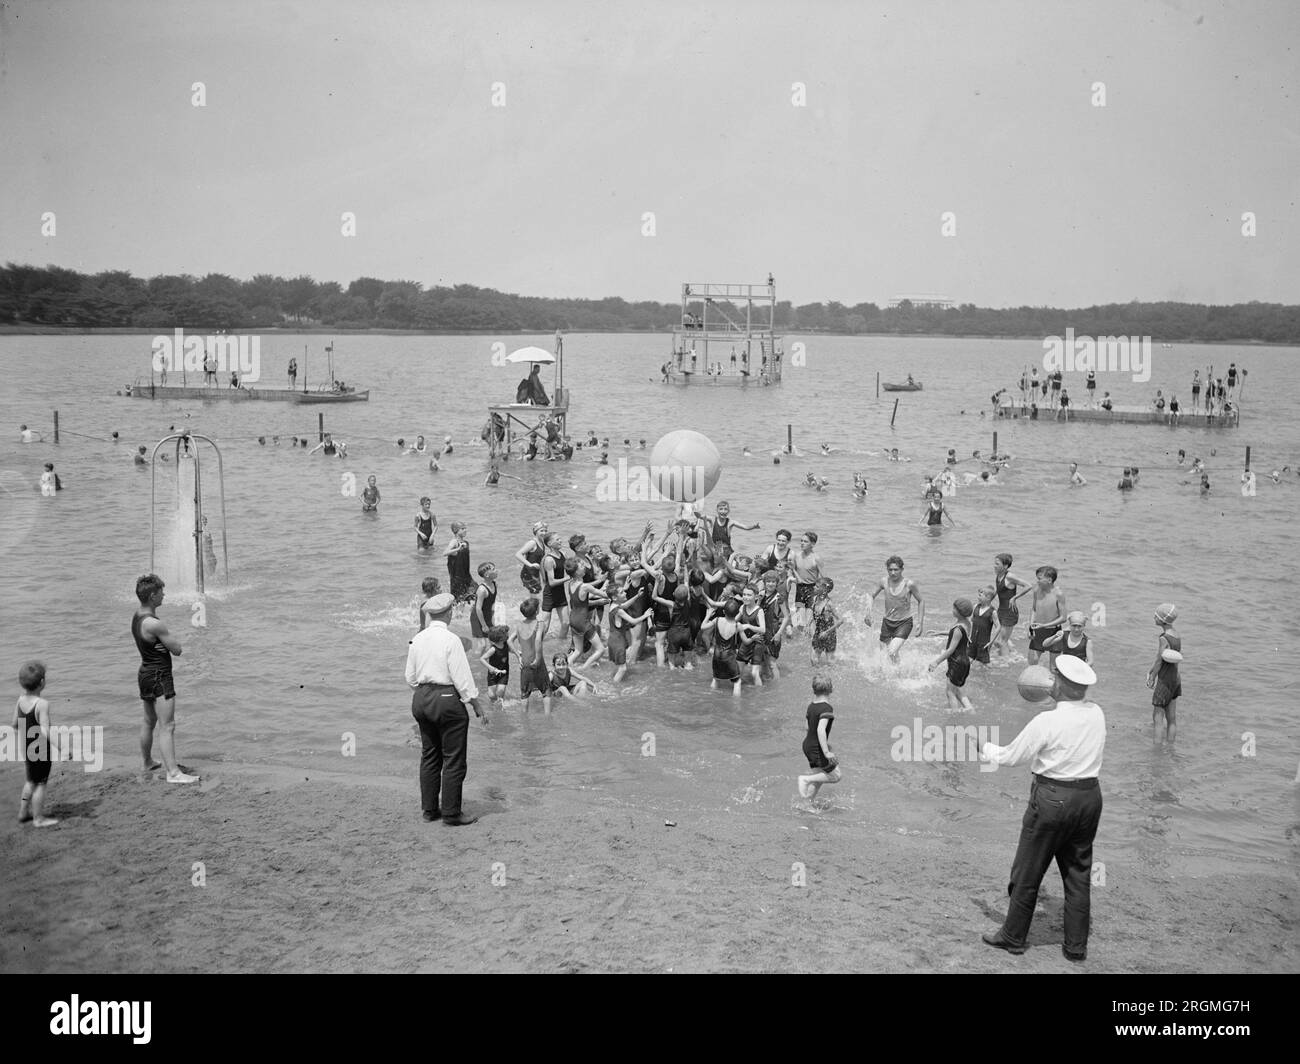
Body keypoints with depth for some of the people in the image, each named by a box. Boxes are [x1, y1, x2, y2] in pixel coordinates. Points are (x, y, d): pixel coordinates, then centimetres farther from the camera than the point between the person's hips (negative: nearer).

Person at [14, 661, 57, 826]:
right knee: (40, 783, 6)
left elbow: (14, 726, 6)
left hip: (26, 748, 7)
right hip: (41, 750, -7)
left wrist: (20, 744, 21)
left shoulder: (21, 700, -3)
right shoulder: (42, 704, -24)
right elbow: (45, 732, -27)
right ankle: (38, 818, 14)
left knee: (31, 780, 24)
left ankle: (23, 812, 33)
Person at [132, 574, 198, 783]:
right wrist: (173, 639, 0)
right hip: (159, 677, -10)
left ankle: (148, 762, 39)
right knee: (167, 726, -10)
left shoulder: (137, 617, 6)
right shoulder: (154, 624, -24)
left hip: (145, 673, 10)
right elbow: (177, 649, -16)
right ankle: (173, 772, -11)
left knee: (149, 722, 24)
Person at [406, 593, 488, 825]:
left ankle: (429, 810, 23)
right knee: (454, 760, 3)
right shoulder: (450, 640, -15)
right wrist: (477, 704, -6)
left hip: (420, 699, 7)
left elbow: (410, 678, 10)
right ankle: (451, 813, 7)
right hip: (447, 700, -7)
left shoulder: (417, 639, 4)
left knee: (429, 756, 16)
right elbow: (462, 678, -14)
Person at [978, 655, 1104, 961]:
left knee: (1028, 872, 10)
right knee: (1079, 872, 16)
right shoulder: (1097, 714, -3)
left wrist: (986, 750, 12)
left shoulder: (1047, 722, -19)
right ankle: (1076, 945, 23)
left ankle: (1013, 937, 24)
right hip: (1090, 795, 6)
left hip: (1052, 798, -6)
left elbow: (1011, 757, -8)